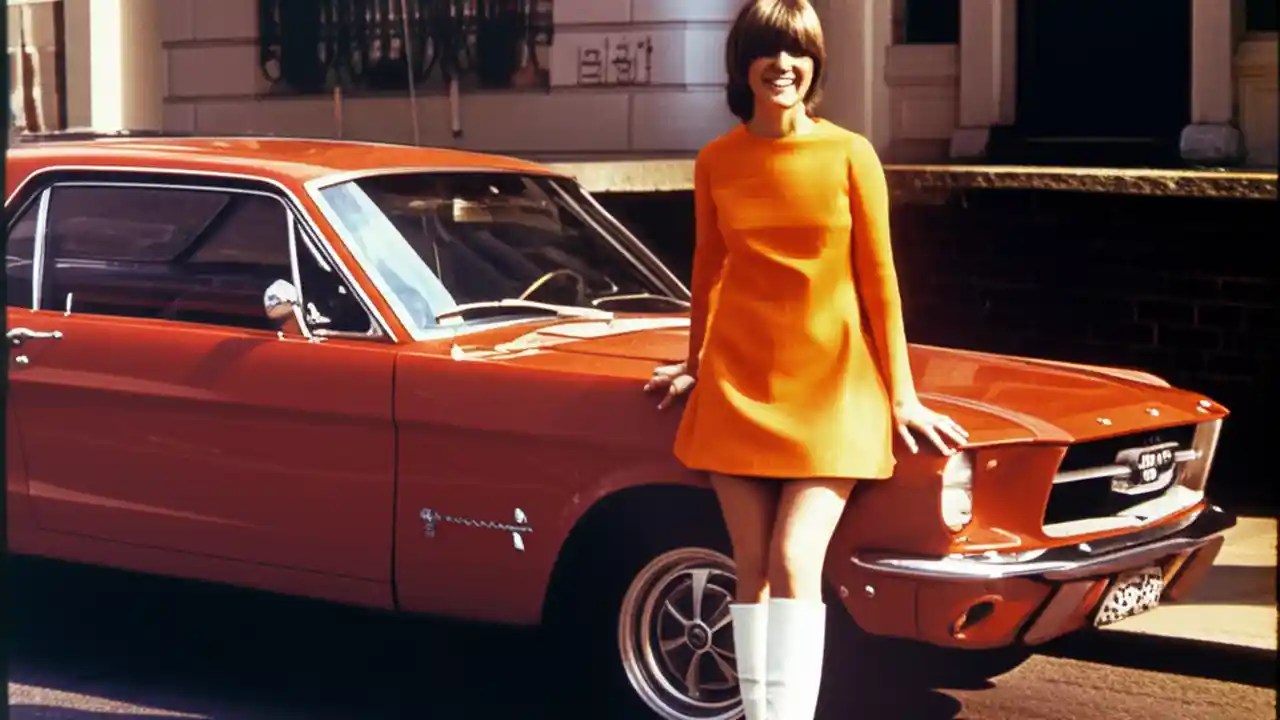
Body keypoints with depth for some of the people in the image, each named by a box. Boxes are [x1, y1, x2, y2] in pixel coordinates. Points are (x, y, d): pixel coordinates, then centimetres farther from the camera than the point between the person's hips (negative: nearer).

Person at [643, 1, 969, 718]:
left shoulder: (850, 155, -4)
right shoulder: (716, 161, 3)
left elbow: (879, 280, -2)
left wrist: (904, 397, -2)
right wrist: (695, 364, 25)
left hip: (831, 383, -3)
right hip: (739, 380, 3)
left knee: (795, 564, -14)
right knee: (754, 570, 3)